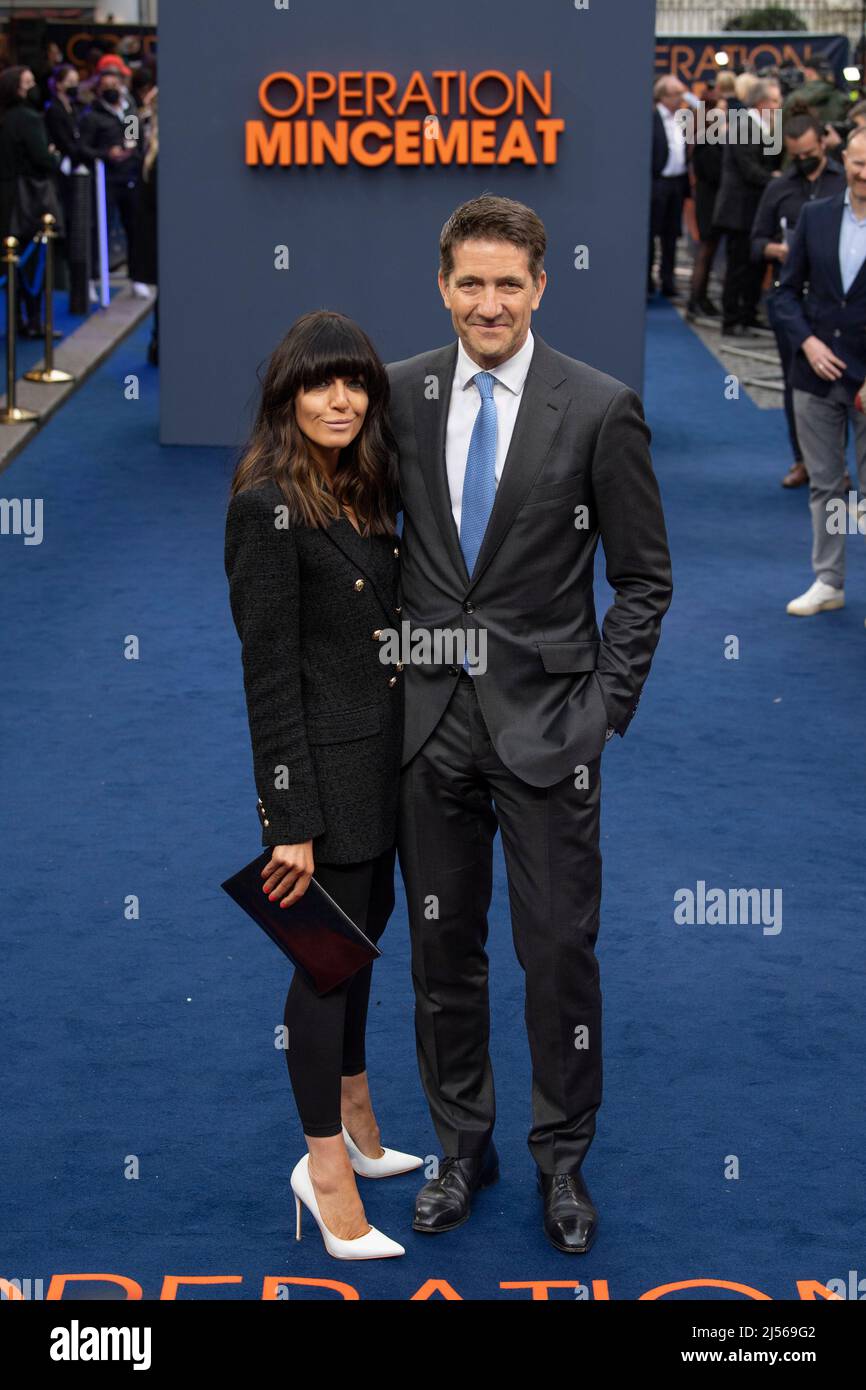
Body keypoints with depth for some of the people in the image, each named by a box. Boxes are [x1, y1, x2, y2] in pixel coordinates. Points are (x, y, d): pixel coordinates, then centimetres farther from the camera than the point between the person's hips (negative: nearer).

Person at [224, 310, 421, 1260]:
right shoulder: (268, 506, -17)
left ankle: (354, 1124, 37)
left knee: (363, 933, 20)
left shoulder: (363, 493, 8)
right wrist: (292, 820, -20)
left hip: (380, 765, 8)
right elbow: (268, 673, -19)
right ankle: (328, 1170, 17)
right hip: (324, 770, -8)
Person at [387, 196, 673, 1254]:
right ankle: (463, 1144, 29)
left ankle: (563, 1158, 21)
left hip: (545, 720, -3)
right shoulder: (399, 394, 2)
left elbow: (643, 576, -2)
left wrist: (606, 709, -7)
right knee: (442, 945, 12)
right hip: (430, 717, 3)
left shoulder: (599, 407, -7)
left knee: (559, 948, 3)